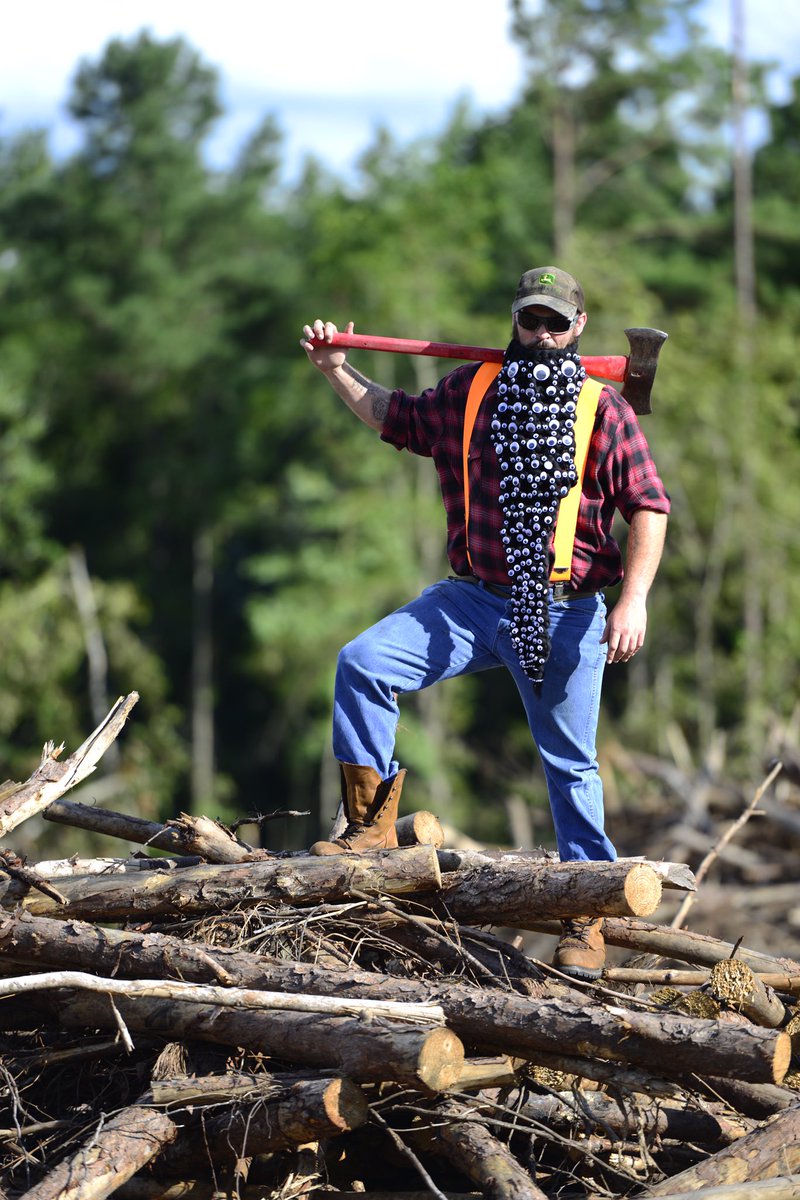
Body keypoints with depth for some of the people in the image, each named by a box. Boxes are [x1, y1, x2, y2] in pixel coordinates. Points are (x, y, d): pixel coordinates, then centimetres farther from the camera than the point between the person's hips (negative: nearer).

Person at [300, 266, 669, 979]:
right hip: (473, 599, 3)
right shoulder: (470, 392, 10)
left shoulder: (603, 410, -1)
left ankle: (587, 915, 10)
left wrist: (634, 600, -13)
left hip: (565, 615, -3)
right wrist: (337, 371, 20)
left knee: (570, 764, 1)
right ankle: (372, 823, -2)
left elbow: (648, 510, -3)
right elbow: (396, 417, 28)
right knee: (363, 663, -12)